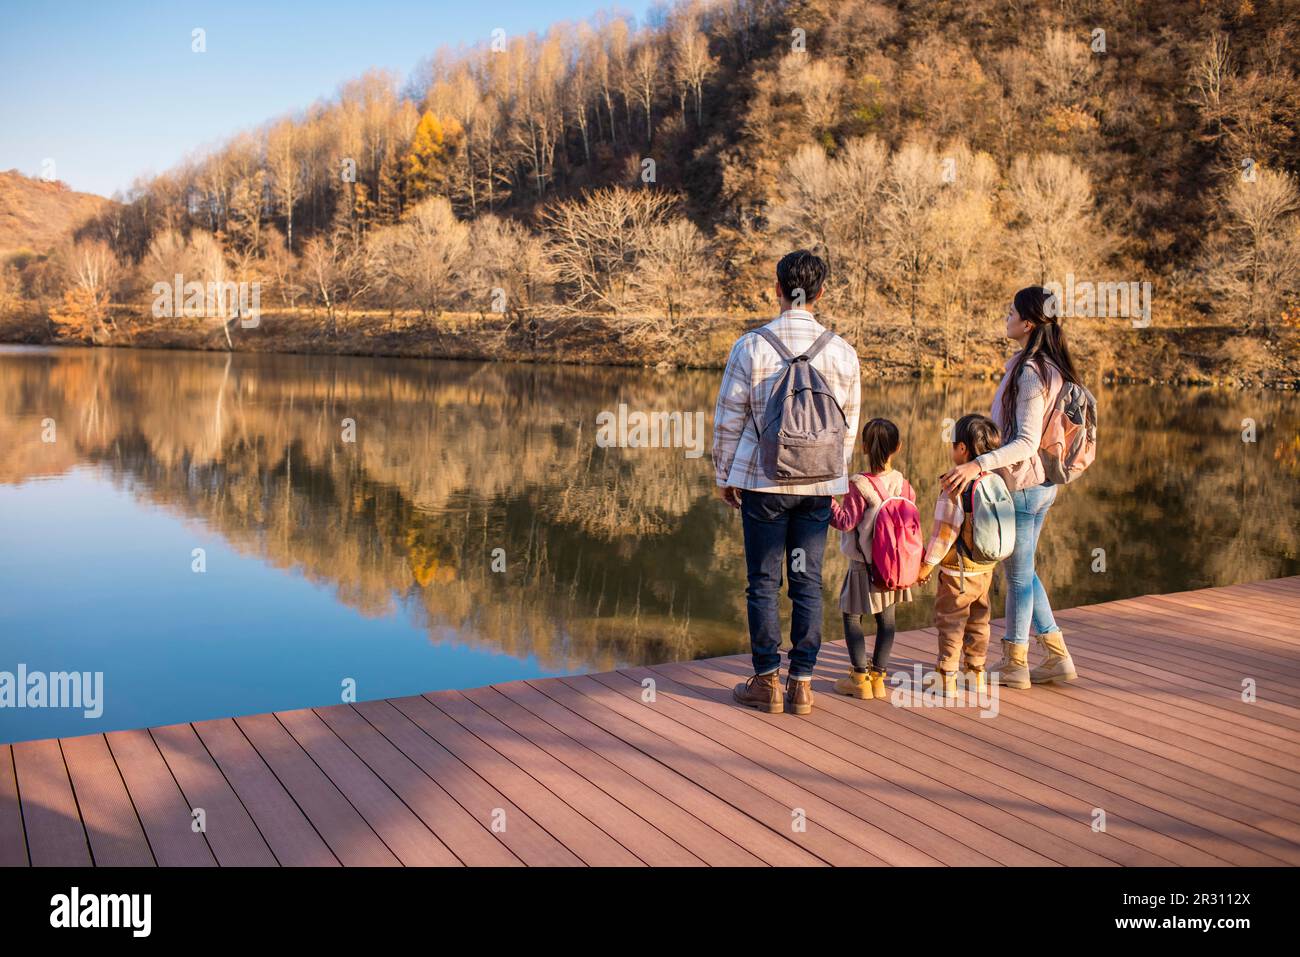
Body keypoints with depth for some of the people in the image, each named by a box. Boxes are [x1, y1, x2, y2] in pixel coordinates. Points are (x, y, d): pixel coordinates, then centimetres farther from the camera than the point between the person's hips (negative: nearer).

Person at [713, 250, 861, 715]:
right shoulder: (842, 352, 1)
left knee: (763, 584, 6)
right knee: (808, 583, 8)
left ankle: (766, 682, 12)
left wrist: (723, 475, 10)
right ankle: (802, 683, 14)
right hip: (819, 485, 2)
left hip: (763, 482, -2)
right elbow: (849, 426, 9)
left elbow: (728, 419, -2)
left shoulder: (750, 346, -7)